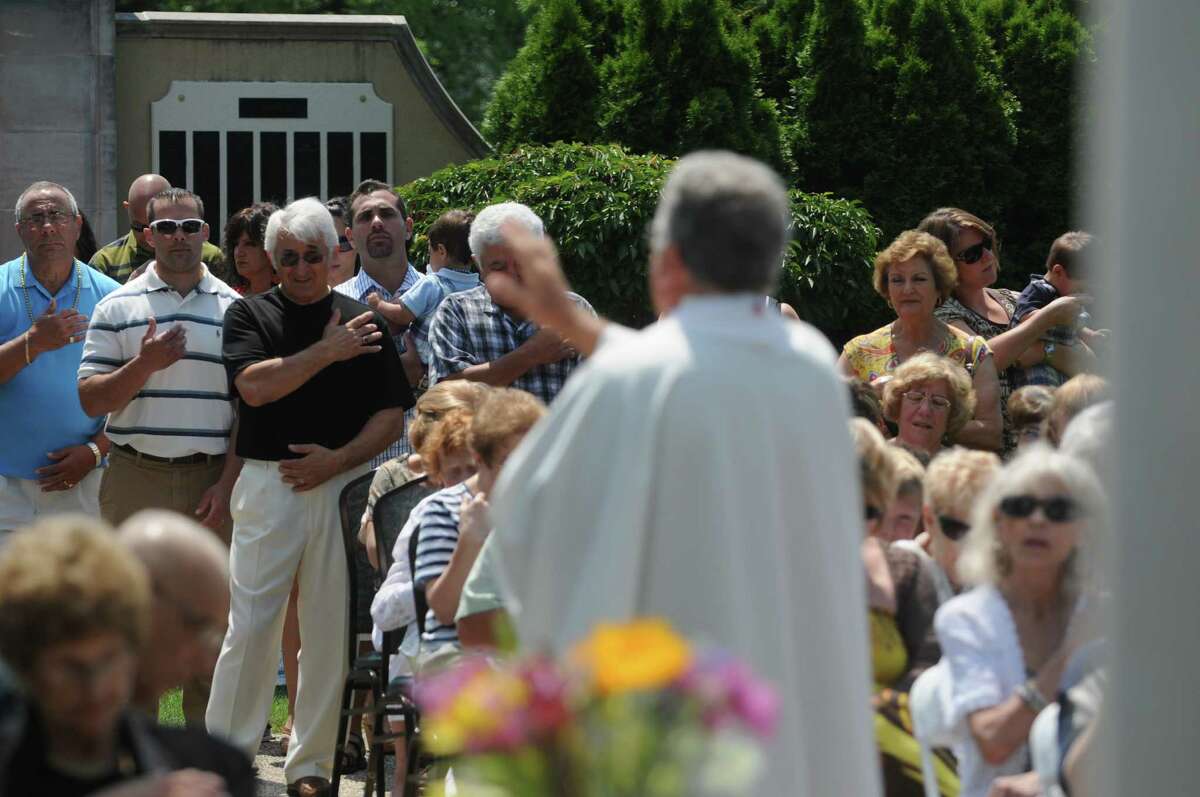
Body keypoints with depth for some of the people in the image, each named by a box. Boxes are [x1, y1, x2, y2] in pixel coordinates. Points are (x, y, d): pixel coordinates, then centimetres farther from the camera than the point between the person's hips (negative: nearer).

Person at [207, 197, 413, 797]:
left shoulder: (362, 322, 11)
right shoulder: (250, 315, 6)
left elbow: (392, 416, 8)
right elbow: (255, 386, -11)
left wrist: (338, 459, -7)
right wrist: (327, 351, -9)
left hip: (344, 484, 2)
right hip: (268, 484, -2)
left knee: (330, 629, 3)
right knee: (251, 624, -6)